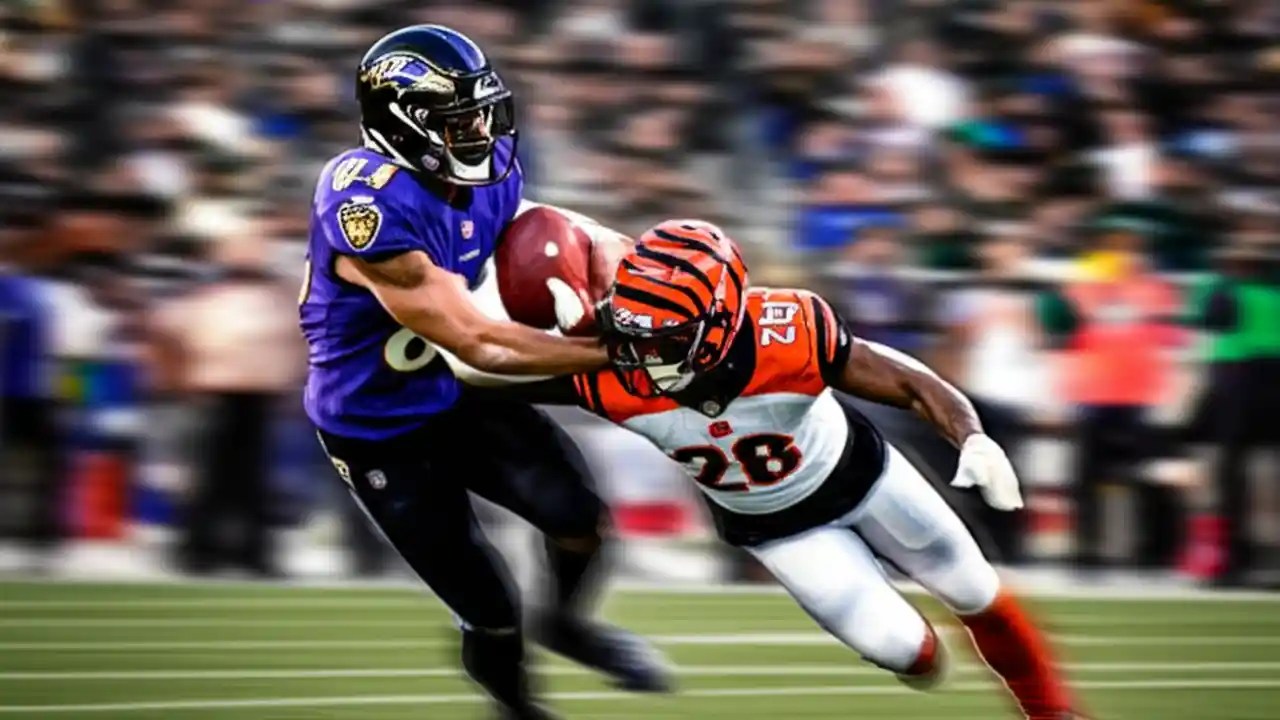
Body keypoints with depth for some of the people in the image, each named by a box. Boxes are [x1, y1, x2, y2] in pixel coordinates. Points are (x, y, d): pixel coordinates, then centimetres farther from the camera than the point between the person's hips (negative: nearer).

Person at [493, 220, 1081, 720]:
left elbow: (915, 387, -32)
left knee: (973, 593, 15)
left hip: (857, 473, -1)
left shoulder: (788, 336, -41)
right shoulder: (613, 379, -36)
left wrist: (973, 441, -48)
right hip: (773, 528, 1)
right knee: (895, 646, -3)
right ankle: (919, 658, 38)